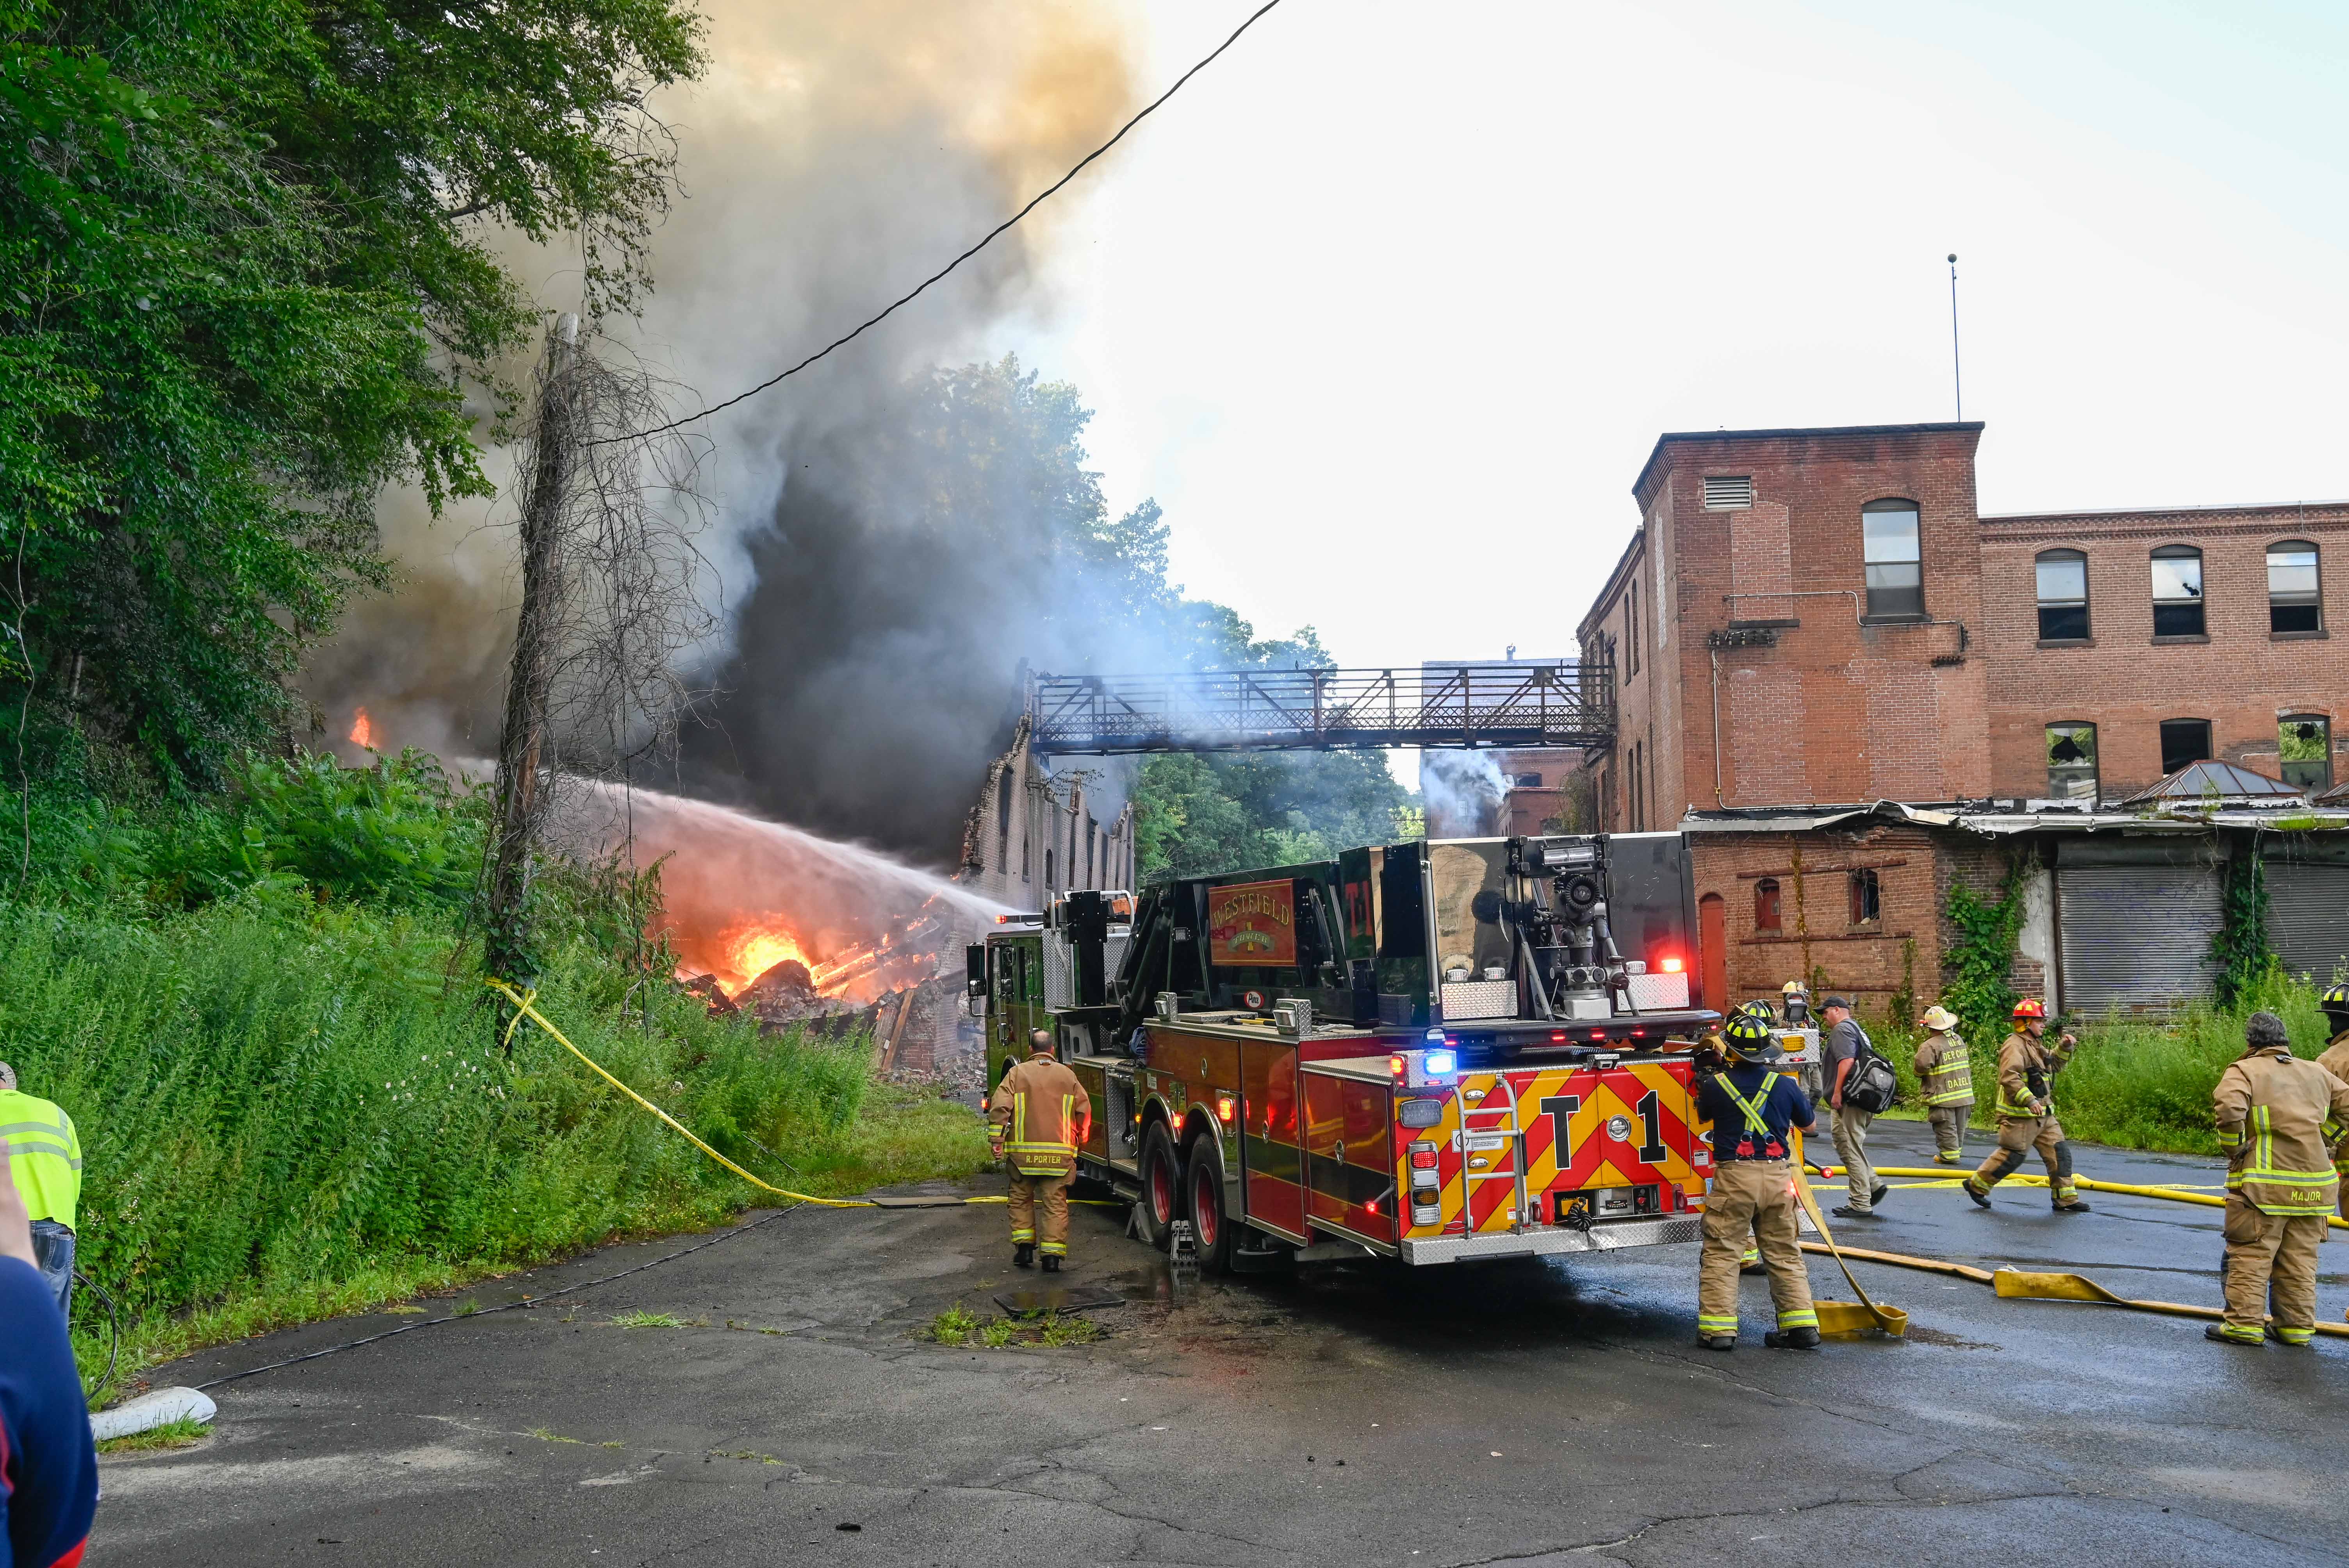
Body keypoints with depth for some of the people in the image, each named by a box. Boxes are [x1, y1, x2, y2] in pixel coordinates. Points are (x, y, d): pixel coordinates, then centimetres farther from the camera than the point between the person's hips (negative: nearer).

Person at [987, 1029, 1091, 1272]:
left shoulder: (1018, 1073, 3)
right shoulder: (1067, 1075, 8)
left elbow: (1000, 1107, -7)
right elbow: (1084, 1108, 7)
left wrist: (997, 1139, -4)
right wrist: (1079, 1139, 21)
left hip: (1023, 1150, 0)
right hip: (1059, 1152, 0)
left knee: (1021, 1199, 16)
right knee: (1056, 1203, 2)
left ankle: (1024, 1248, 12)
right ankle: (1053, 1255, -3)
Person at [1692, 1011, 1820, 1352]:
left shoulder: (1715, 1086, -6)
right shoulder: (1785, 1085, -2)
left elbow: (1702, 1117, 15)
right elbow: (1808, 1125, 14)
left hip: (1733, 1177, -2)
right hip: (1778, 1176, 3)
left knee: (1720, 1253, 4)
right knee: (1784, 1254, 13)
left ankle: (1719, 1328, 0)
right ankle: (1802, 1325, 14)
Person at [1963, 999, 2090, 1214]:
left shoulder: (2035, 1046, 17)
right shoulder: (2015, 1047, -16)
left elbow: (2054, 1065, 30)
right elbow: (2010, 1078, -27)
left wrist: (2064, 1048, 13)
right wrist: (2029, 1100, -33)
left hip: (2043, 1115, 10)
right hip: (2020, 1116, -10)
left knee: (2059, 1153, 6)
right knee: (2012, 1156, -4)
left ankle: (2065, 1199, 11)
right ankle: (1977, 1185, 11)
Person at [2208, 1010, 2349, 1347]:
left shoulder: (2244, 1070, -6)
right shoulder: (2316, 1072, 13)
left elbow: (2229, 1107, -23)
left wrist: (2234, 1149, -9)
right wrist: (2317, 1139, 19)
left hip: (2265, 1183, -6)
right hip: (2313, 1183, 6)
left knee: (2251, 1255, -1)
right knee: (2300, 1258, 12)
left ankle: (2245, 1324, -1)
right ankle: (2297, 1326, 17)